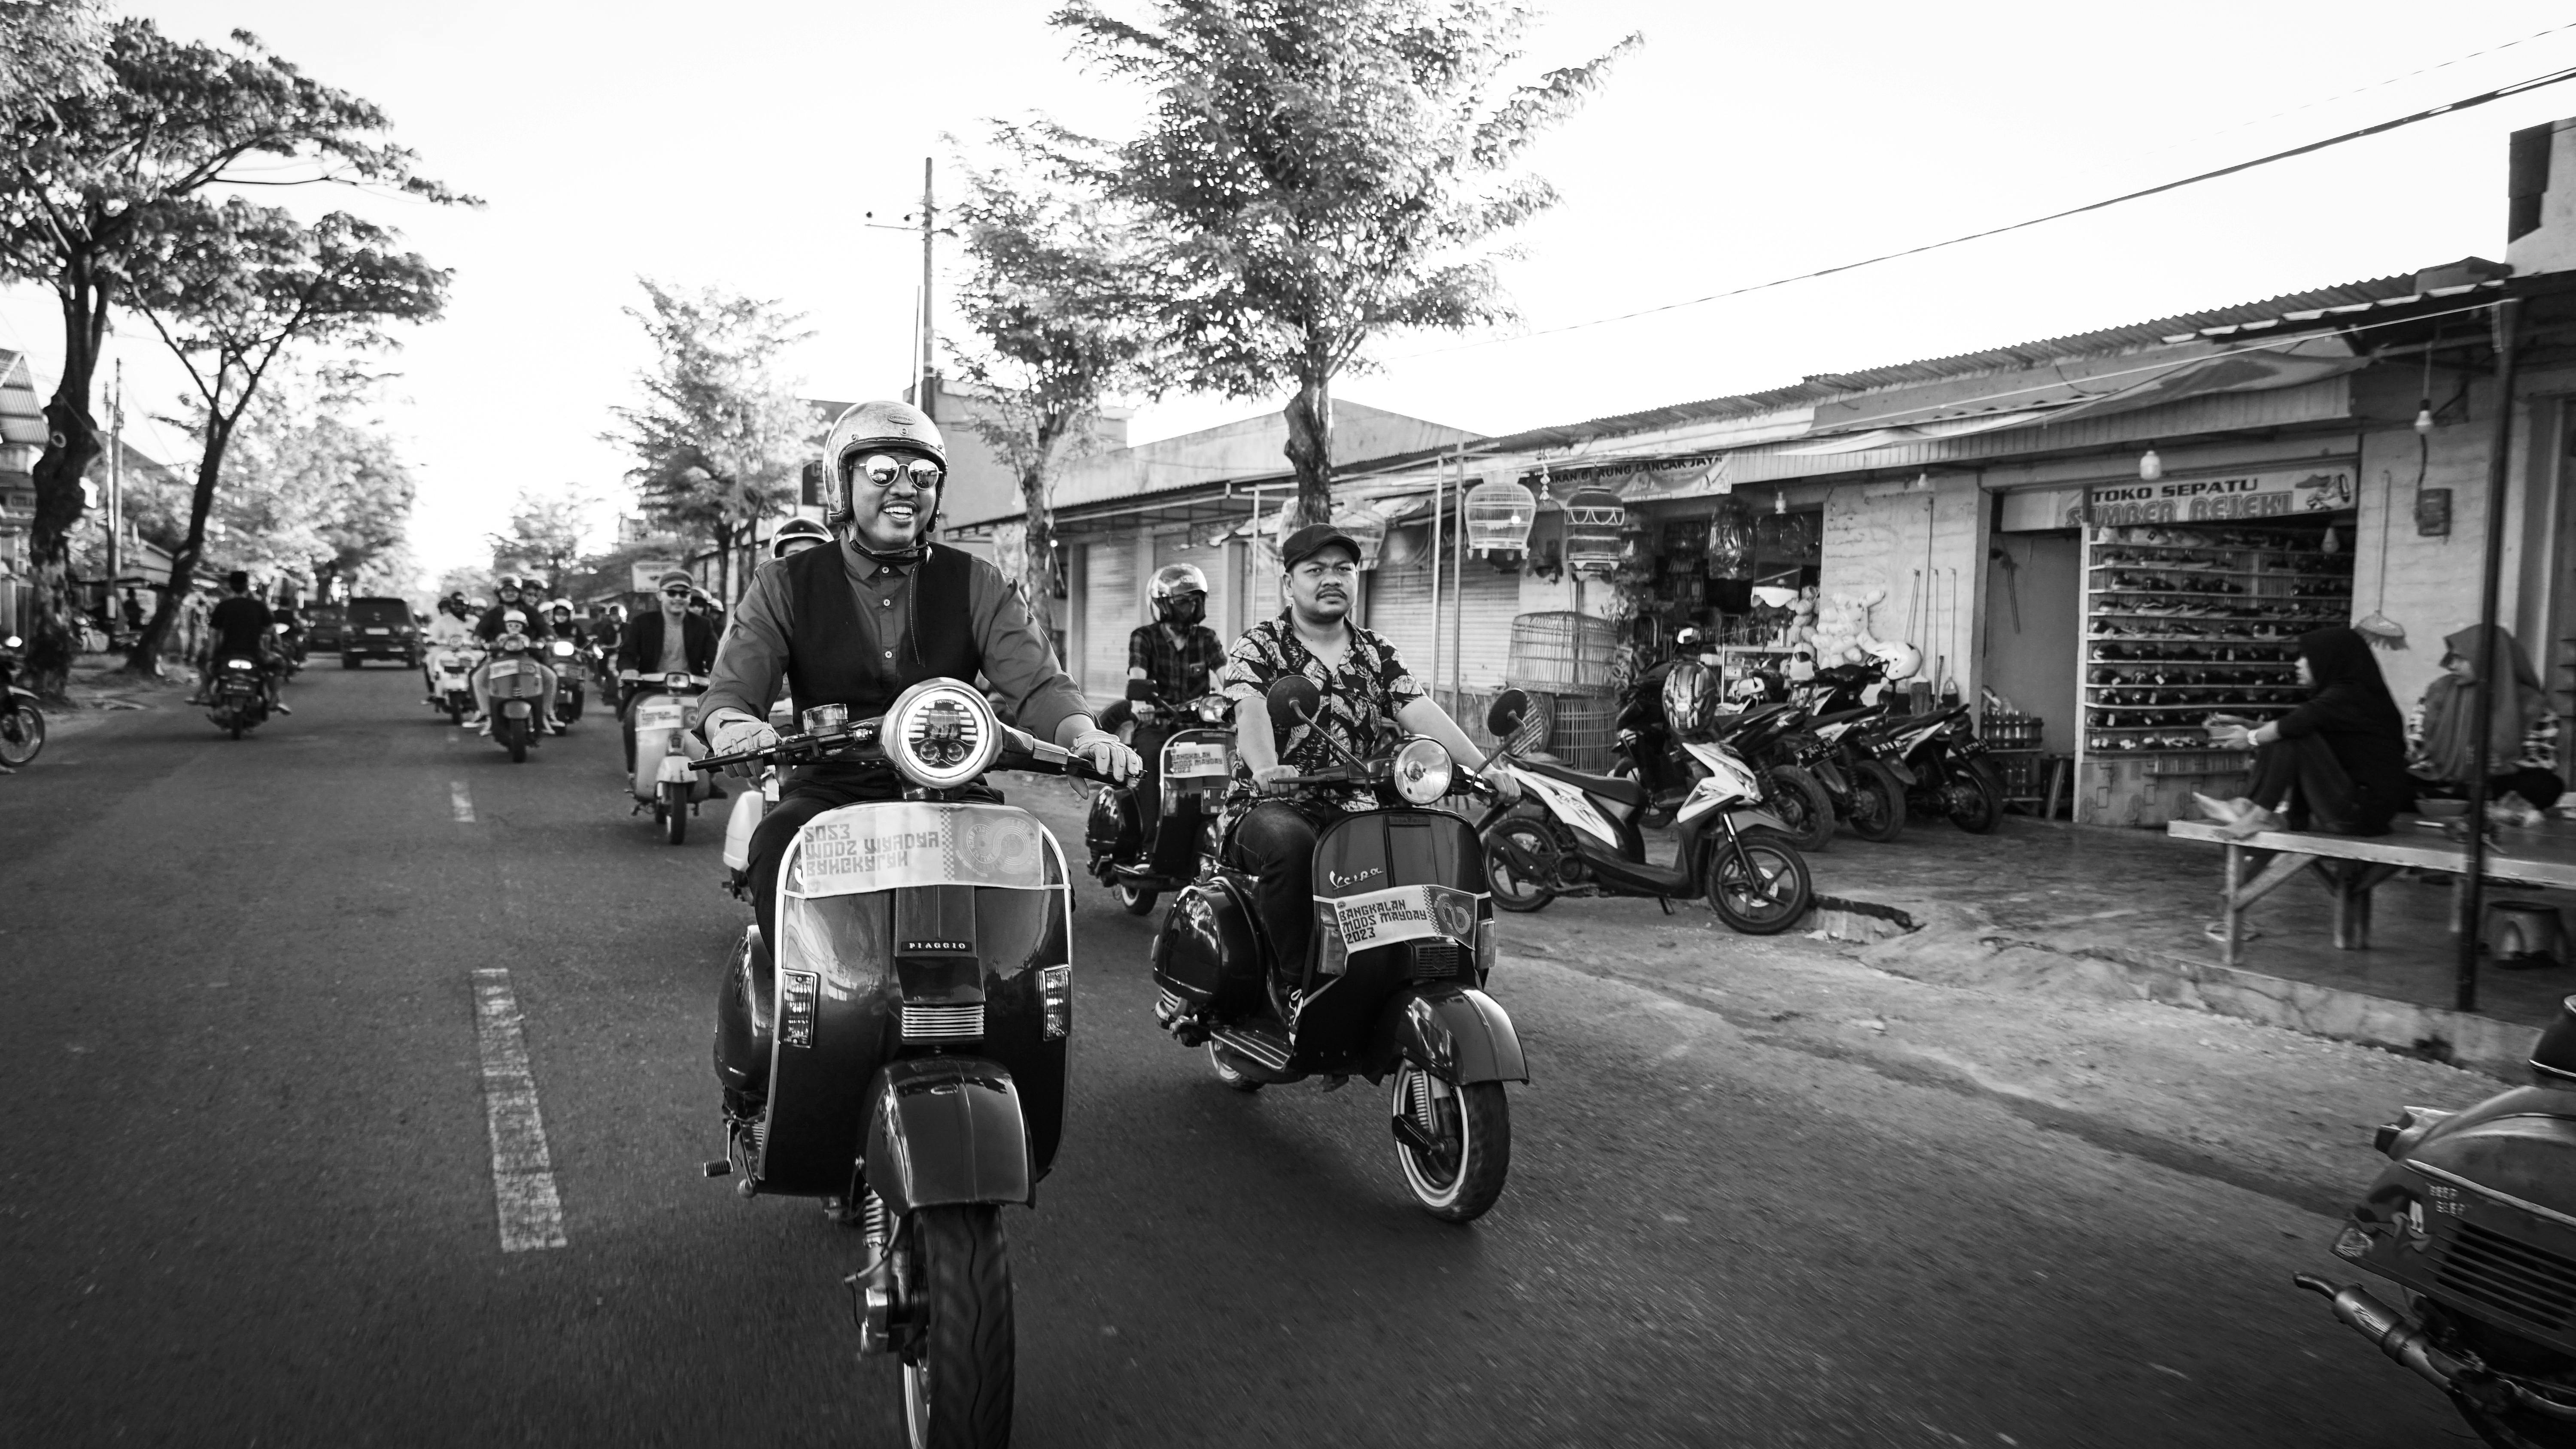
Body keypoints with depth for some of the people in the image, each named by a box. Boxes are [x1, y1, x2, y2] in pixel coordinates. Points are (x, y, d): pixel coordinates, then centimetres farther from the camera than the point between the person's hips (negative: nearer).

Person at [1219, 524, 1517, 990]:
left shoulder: (1377, 654, 15)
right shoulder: (1258, 647, 2)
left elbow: (1422, 712, 0)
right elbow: (1250, 711, -18)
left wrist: (1482, 767, -17)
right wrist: (1265, 768, -40)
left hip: (1355, 811, 4)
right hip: (1273, 806, -4)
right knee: (1291, 846, -38)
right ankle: (1295, 980, -22)